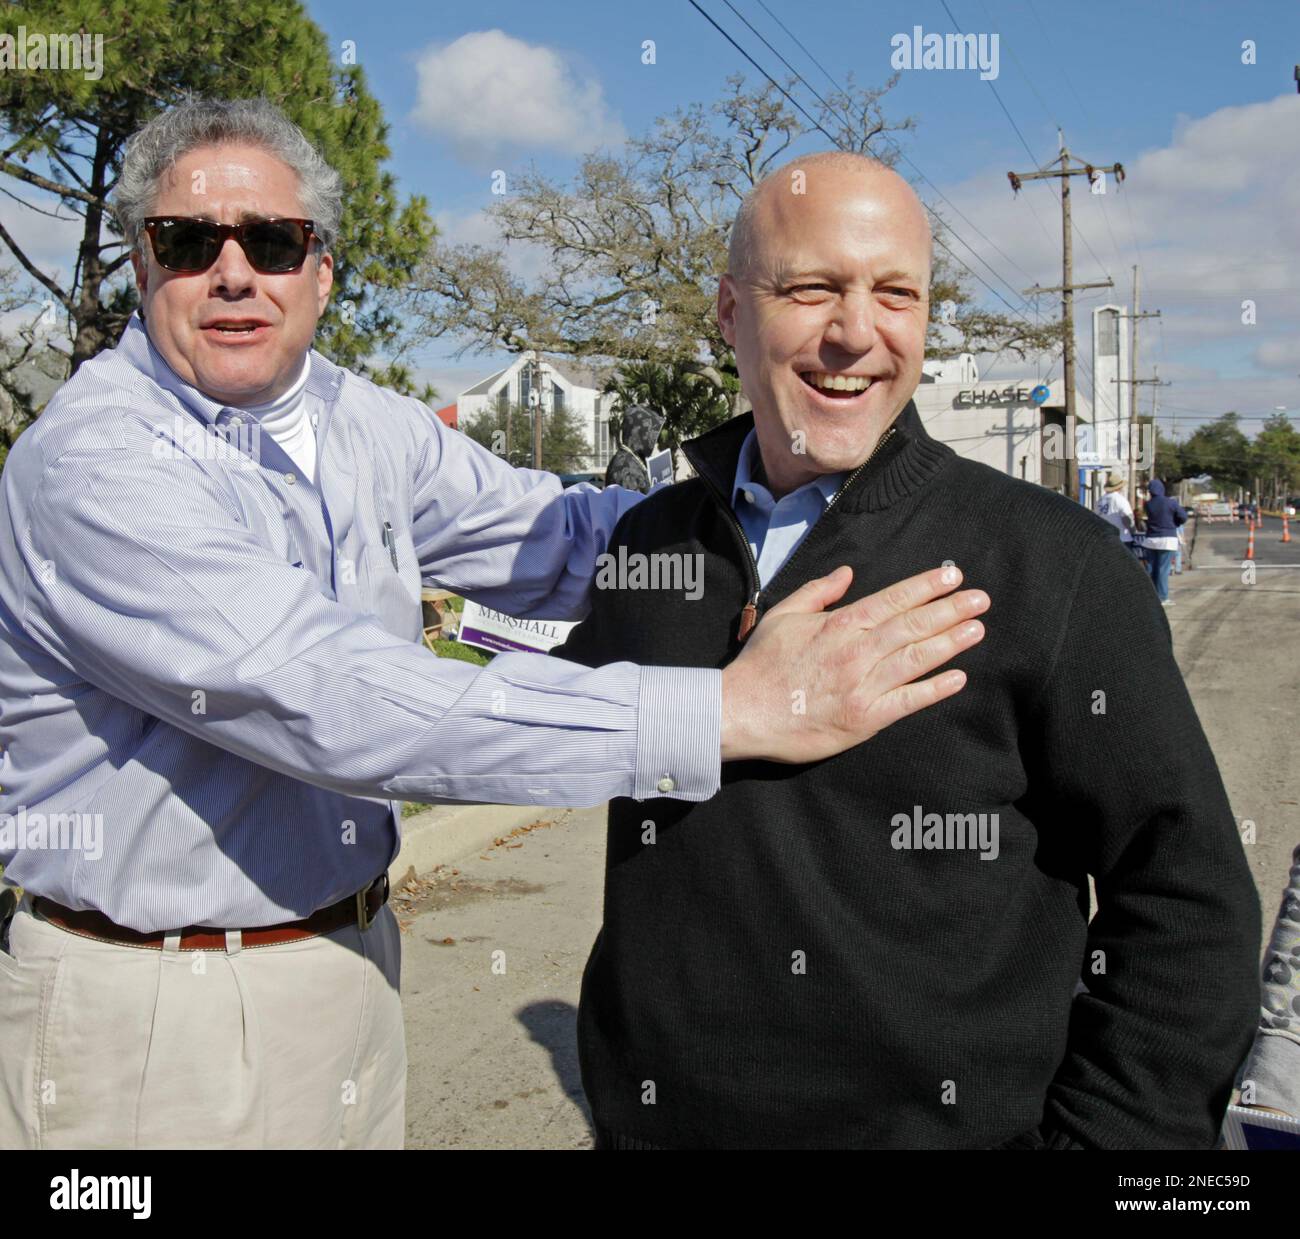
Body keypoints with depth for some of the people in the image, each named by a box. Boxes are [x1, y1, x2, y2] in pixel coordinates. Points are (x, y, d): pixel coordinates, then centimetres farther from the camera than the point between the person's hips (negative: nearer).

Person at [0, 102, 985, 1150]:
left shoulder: (359, 423, 2)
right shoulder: (86, 465, -21)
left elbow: (557, 539, 9)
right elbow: (330, 699, -32)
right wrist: (733, 708, -35)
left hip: (353, 965, 6)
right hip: (153, 1023, -6)